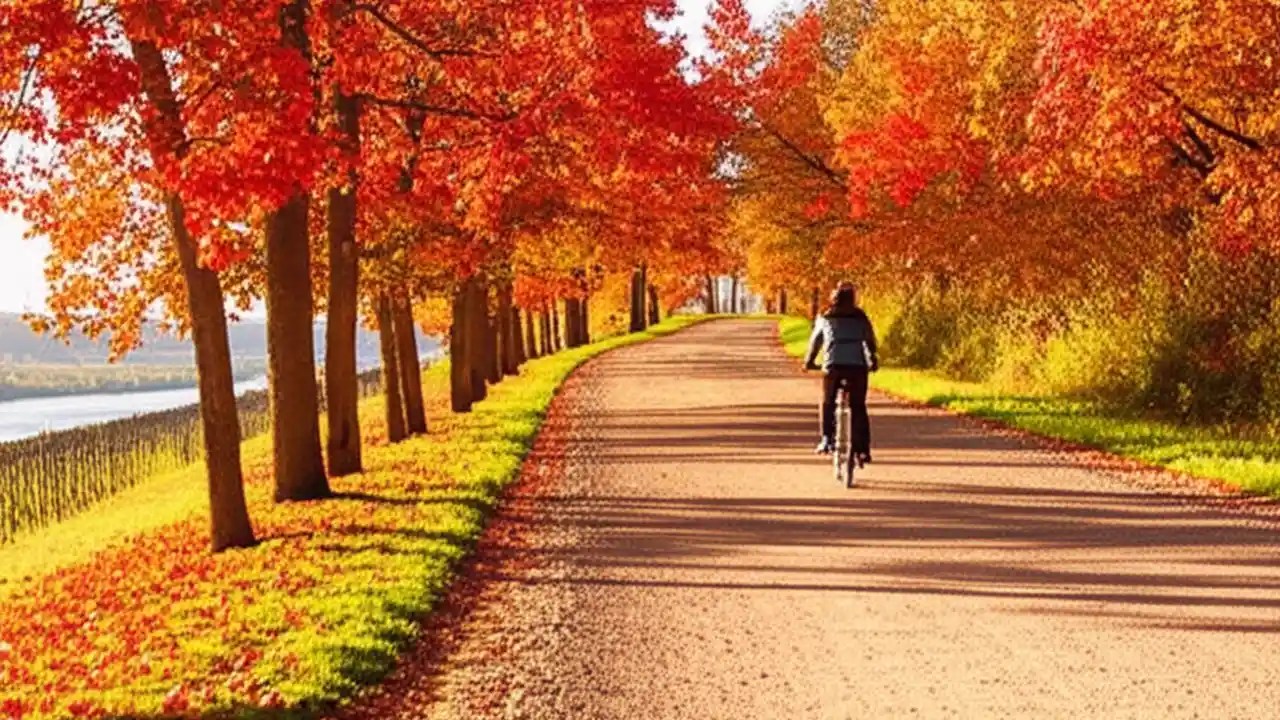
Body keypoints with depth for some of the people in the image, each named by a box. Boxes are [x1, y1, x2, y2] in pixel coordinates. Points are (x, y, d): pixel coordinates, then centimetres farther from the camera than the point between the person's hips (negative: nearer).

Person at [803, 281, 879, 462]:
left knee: (828, 403, 18)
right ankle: (863, 449, 2)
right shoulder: (861, 318, 17)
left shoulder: (825, 318, 17)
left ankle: (827, 439, 4)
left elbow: (816, 340, 23)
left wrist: (809, 361, 34)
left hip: (833, 365, 0)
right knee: (859, 407, 8)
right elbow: (870, 341, 15)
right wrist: (873, 361, 25)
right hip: (858, 366, 0)